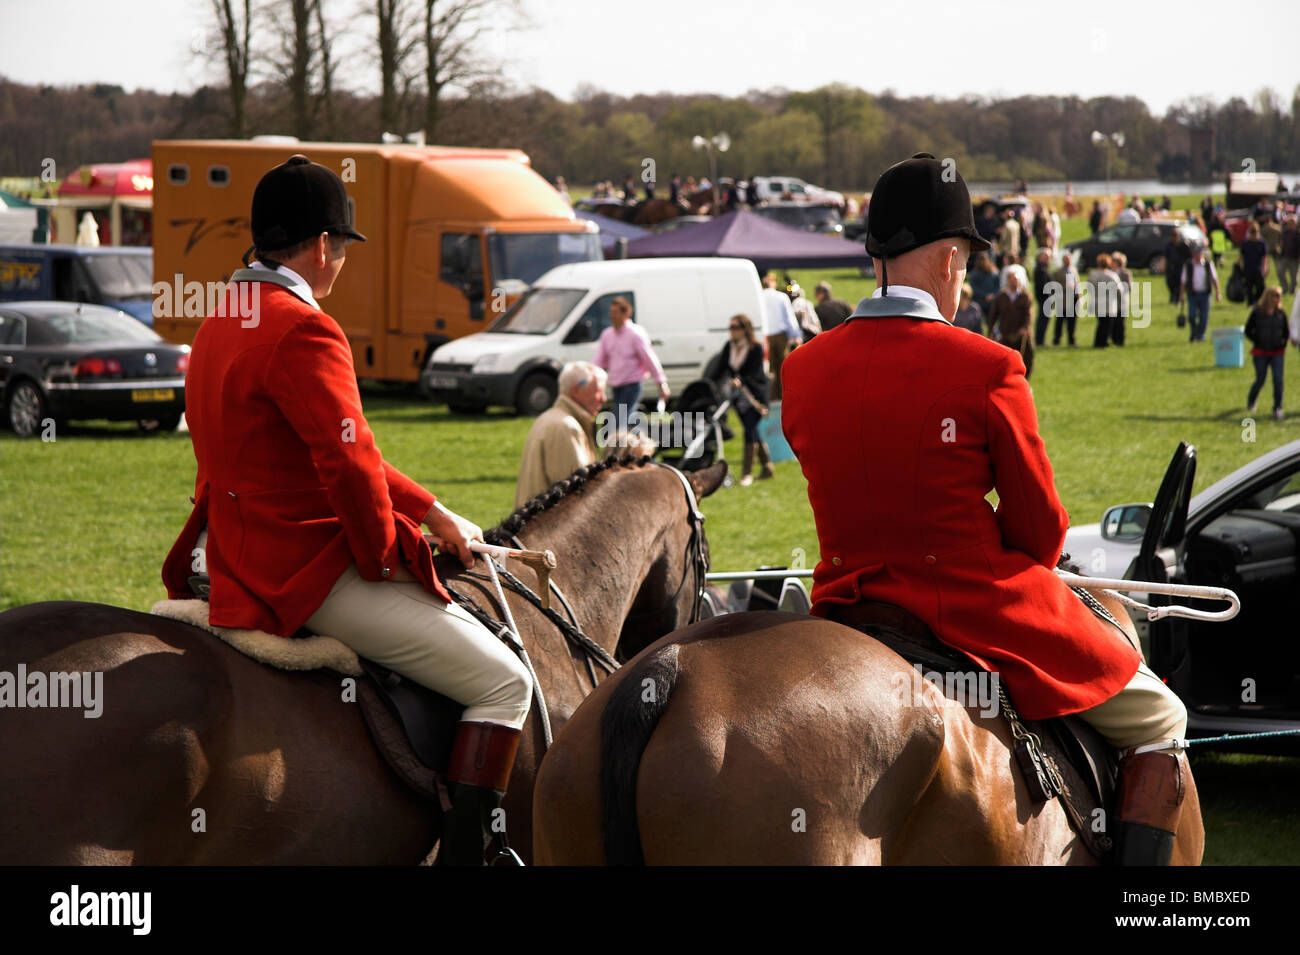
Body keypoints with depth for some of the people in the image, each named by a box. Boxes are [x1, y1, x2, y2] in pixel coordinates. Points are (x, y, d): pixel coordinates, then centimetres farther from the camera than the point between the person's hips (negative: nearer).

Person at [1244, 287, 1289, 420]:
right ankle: (1250, 403, 32)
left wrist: (1283, 344, 2)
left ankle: (1277, 409, -1)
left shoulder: (1281, 314, 3)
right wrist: (1257, 342, -4)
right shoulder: (1257, 312, -6)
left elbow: (1285, 333, 15)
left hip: (1277, 353, 2)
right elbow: (1248, 331, 1)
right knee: (1260, 381, 5)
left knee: (1278, 380, -8)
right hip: (1261, 353, -2)